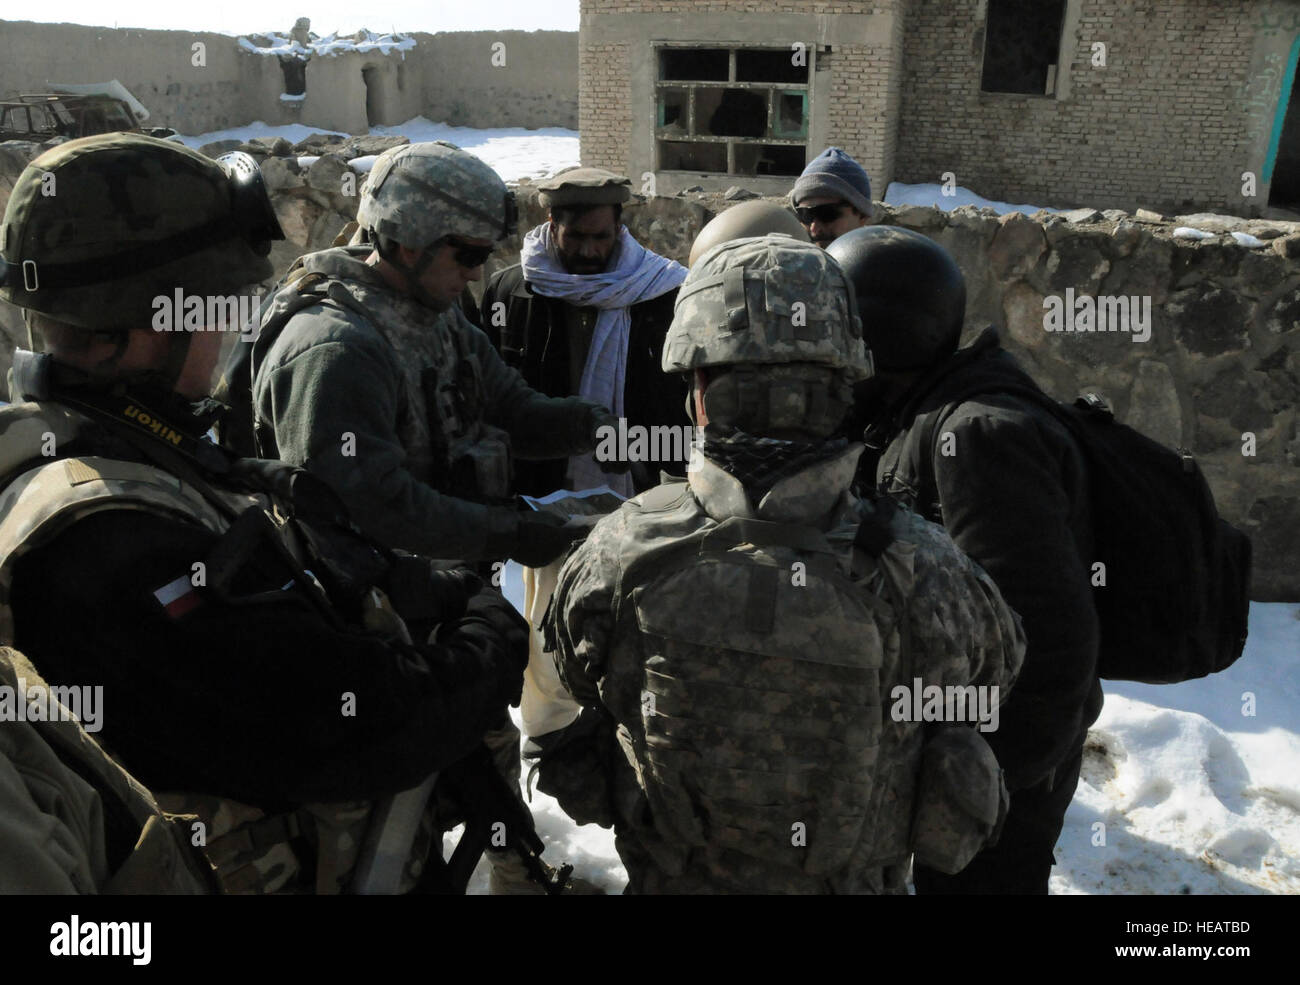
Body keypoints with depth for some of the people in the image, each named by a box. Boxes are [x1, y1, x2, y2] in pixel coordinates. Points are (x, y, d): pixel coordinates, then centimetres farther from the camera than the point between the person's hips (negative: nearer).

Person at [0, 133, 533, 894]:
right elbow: (357, 728, -30)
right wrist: (495, 638, -15)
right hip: (306, 868, -8)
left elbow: (343, 565, 4)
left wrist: (461, 594, -9)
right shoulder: (107, 540, -31)